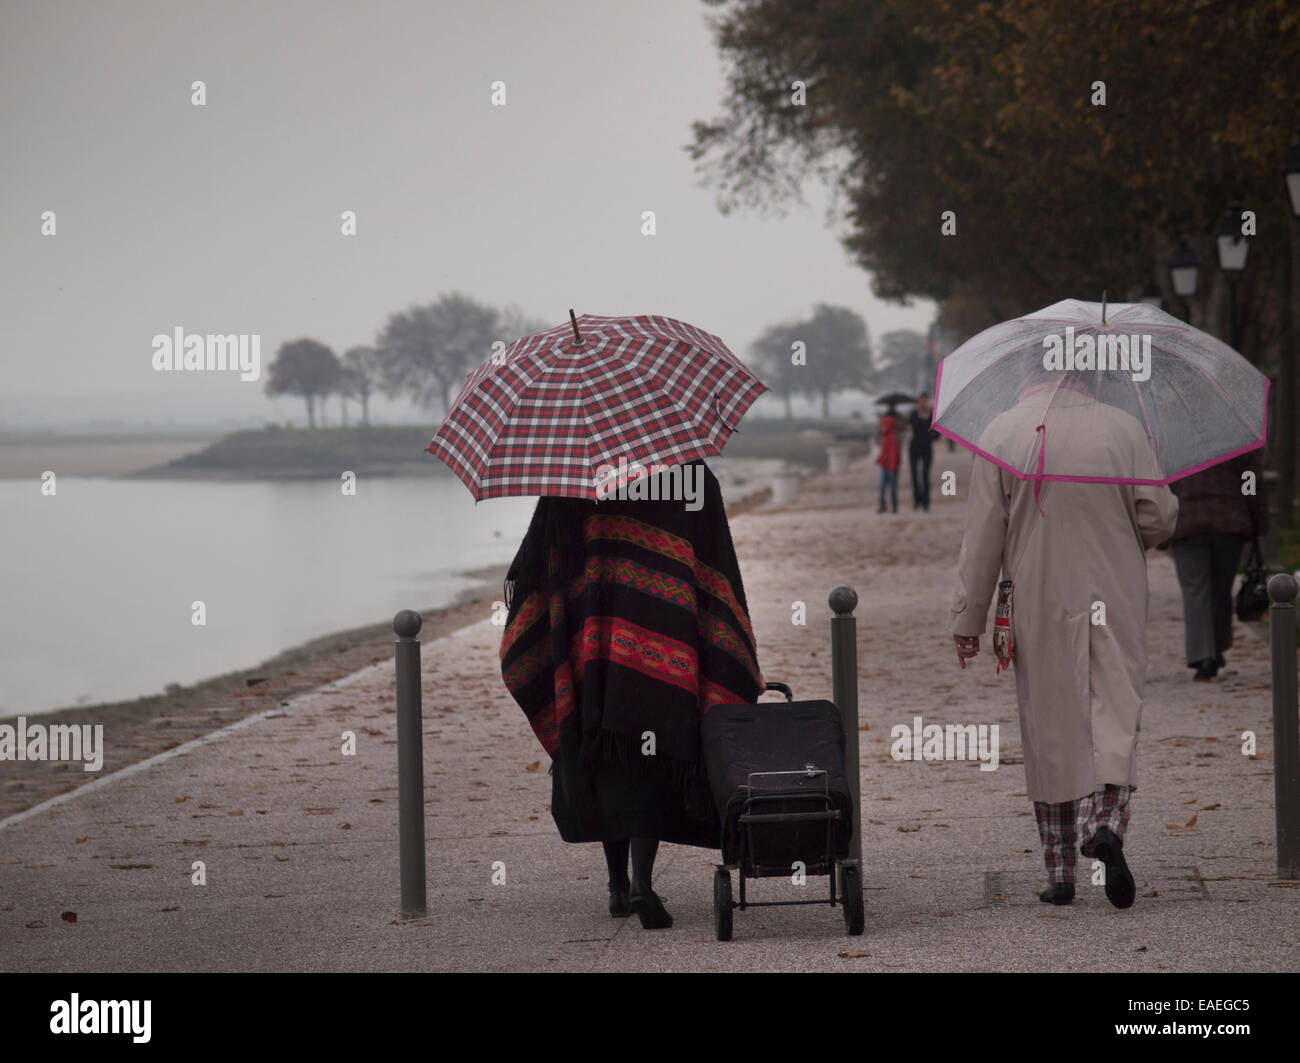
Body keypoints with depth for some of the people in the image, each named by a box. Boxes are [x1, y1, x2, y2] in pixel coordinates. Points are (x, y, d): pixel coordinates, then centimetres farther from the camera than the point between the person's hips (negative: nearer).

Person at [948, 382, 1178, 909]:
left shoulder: (1000, 435, -5)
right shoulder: (1124, 428, -3)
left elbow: (982, 538, -4)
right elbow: (1159, 519, -2)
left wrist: (967, 620, 2)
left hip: (1040, 606, 0)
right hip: (1116, 603, 0)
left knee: (1049, 728, 7)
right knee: (1115, 715, 3)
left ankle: (1060, 869, 11)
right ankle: (1106, 821, -23)